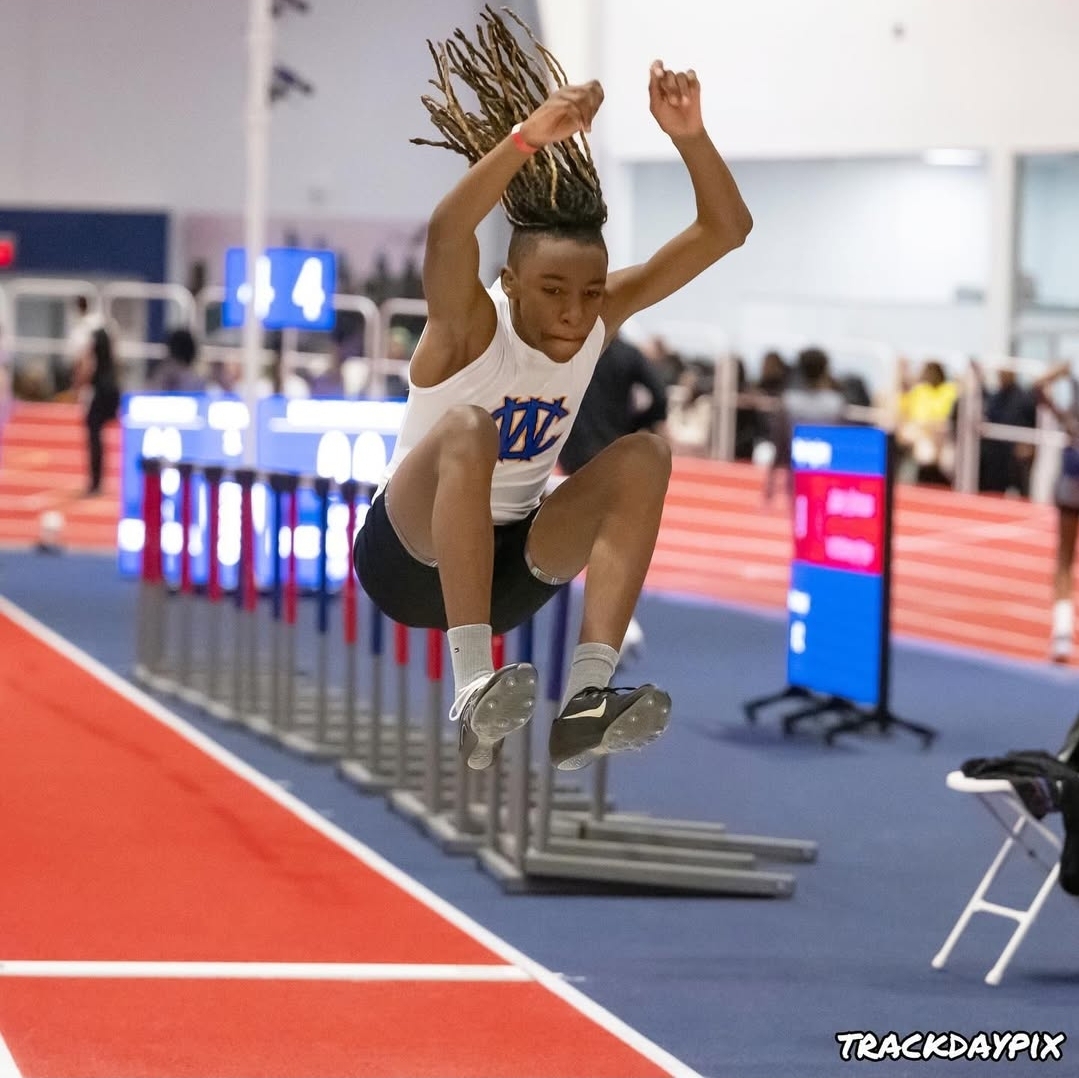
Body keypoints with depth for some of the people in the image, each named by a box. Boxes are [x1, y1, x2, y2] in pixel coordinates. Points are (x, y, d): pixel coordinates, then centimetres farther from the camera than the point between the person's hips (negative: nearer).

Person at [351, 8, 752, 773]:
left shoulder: (602, 318, -6)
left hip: (512, 565, 5)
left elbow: (726, 230, -13)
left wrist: (689, 136, -31)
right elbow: (447, 233, -44)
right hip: (411, 552, -5)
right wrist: (528, 138, -57)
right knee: (468, 430, -34)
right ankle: (473, 688, -44)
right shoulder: (469, 327, -20)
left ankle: (587, 698, -29)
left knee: (645, 457, -18)